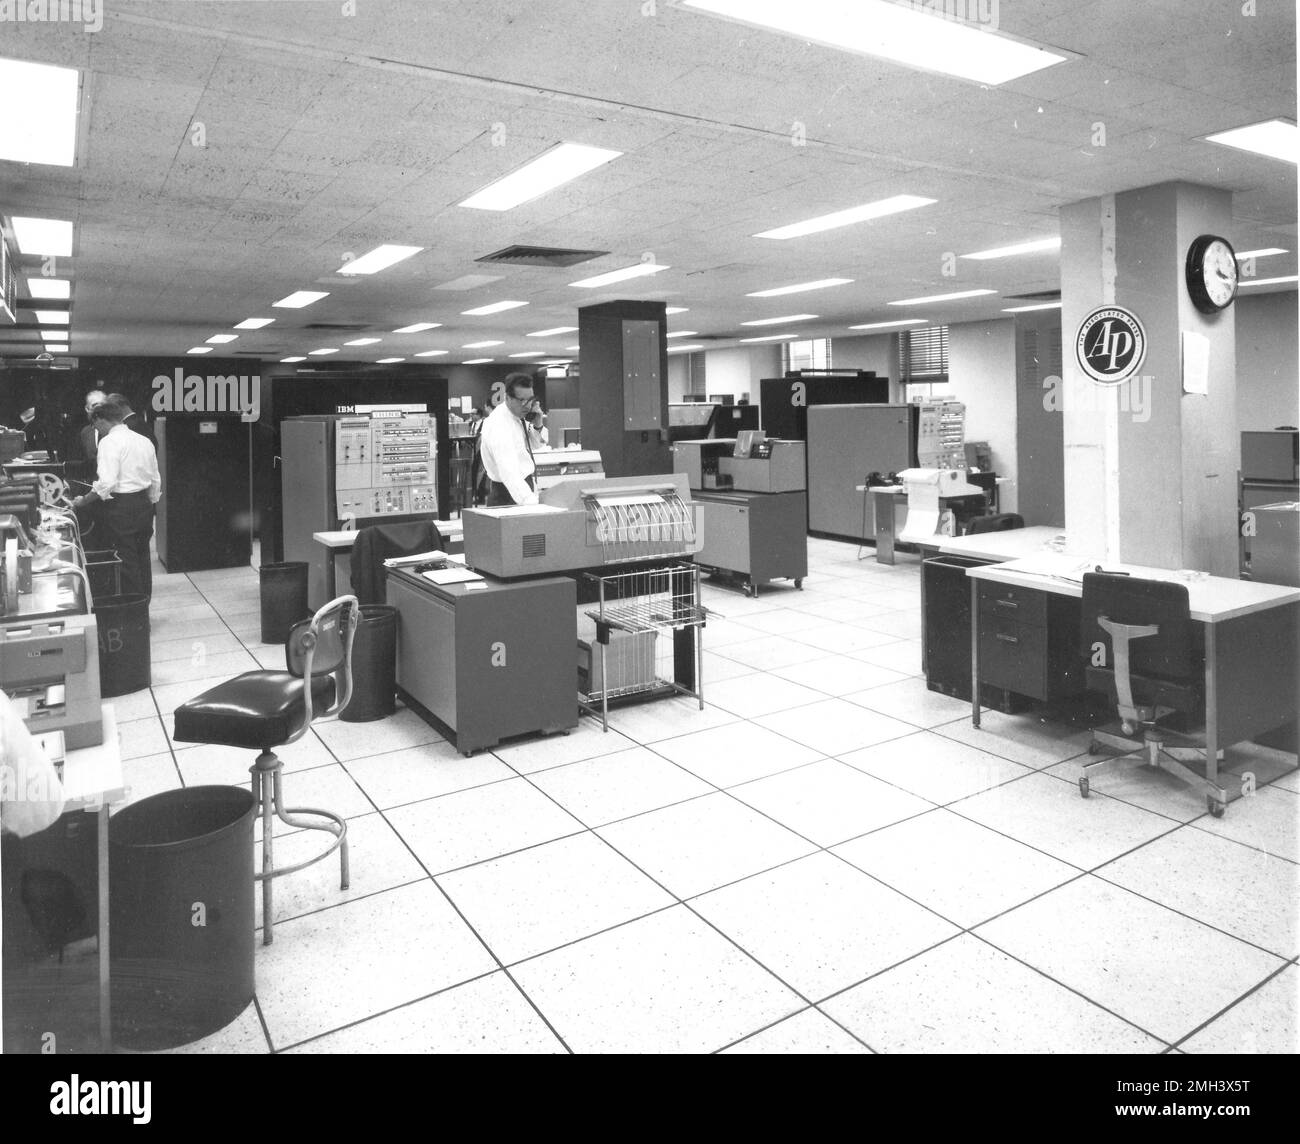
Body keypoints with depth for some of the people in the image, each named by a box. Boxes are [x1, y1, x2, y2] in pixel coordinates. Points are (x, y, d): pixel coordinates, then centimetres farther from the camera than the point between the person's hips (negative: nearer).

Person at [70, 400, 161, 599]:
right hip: (144, 504, 7)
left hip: (120, 506, -7)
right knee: (142, 558, 14)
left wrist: (83, 501, -8)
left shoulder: (109, 442, -11)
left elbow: (107, 483, -20)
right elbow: (156, 480, 15)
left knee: (125, 562, -2)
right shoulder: (144, 440, 11)